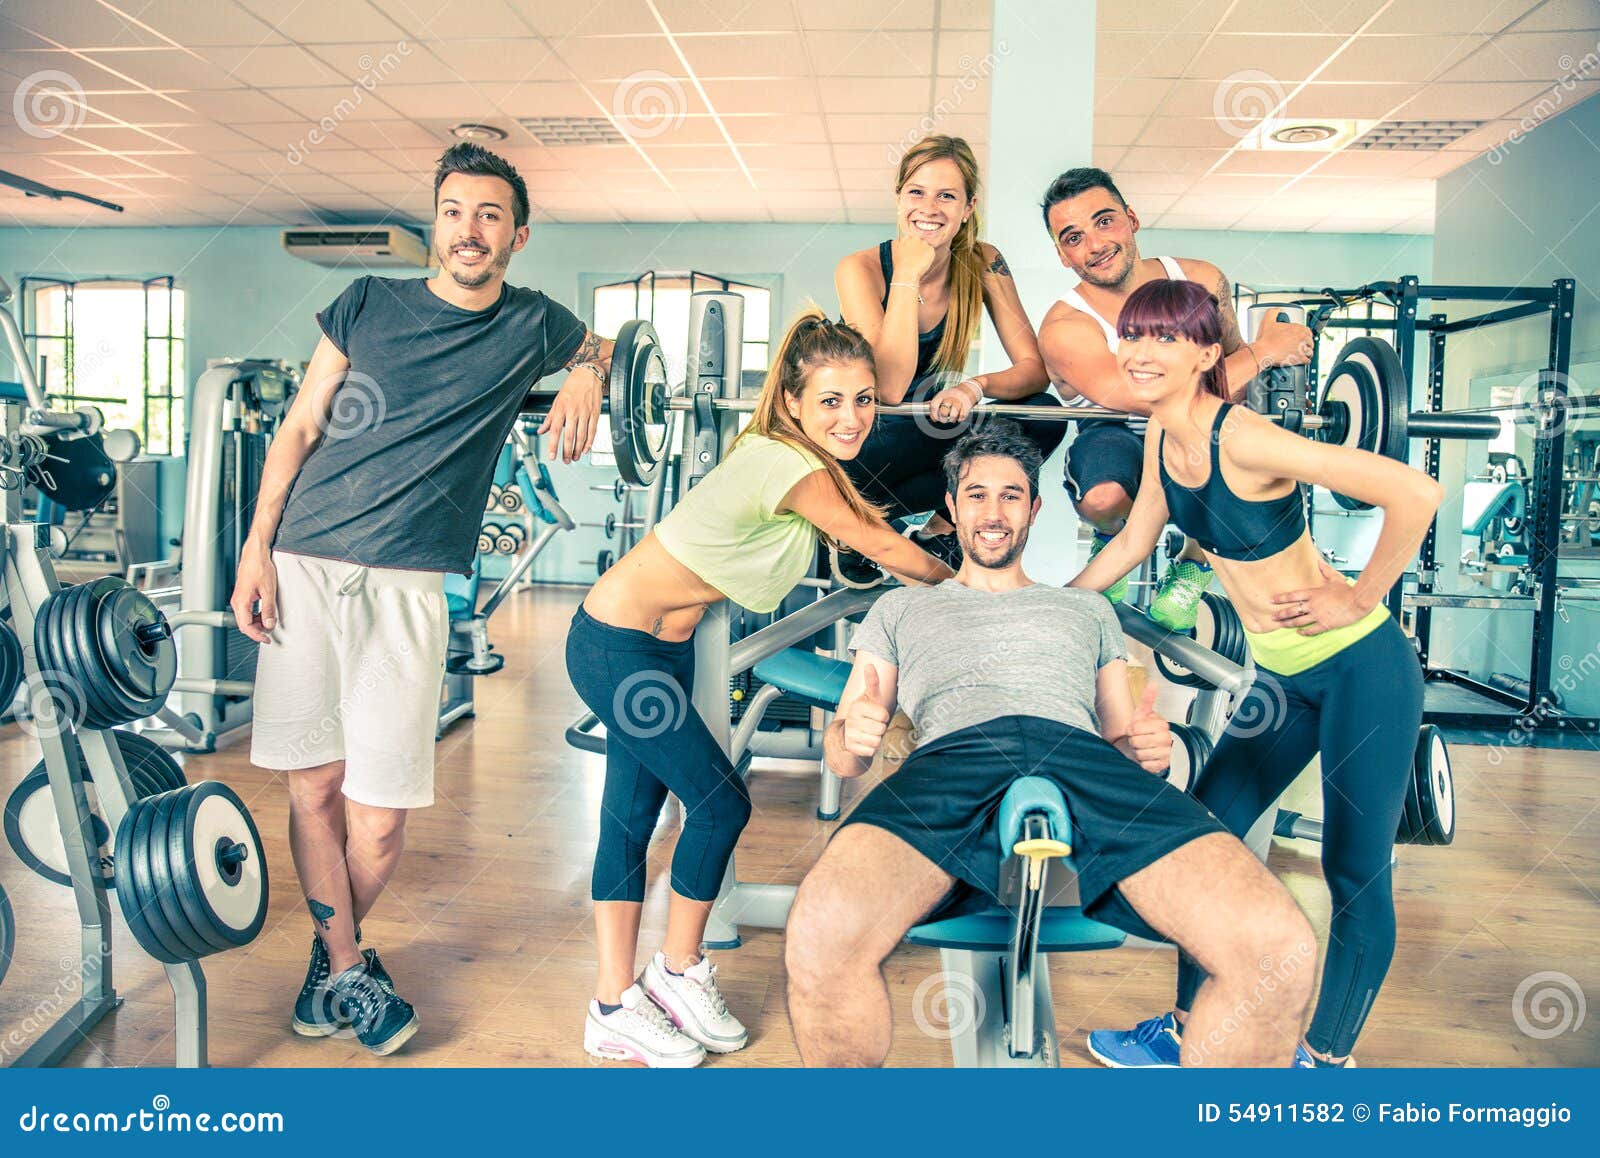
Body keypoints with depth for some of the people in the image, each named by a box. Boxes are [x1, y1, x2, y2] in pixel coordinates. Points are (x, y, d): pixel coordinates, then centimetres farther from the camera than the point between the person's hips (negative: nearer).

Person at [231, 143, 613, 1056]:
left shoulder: (533, 325, 10)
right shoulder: (368, 304, 9)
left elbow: (598, 347, 32)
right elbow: (299, 428, 10)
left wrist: (587, 375, 8)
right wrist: (256, 548, 2)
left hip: (407, 586, -1)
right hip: (301, 567, 1)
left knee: (380, 816, -2)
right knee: (313, 783, 3)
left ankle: (336, 947, 27)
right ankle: (347, 968, 22)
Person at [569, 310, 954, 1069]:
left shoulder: (800, 460, 4)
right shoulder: (793, 471, -22)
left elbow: (872, 529, 20)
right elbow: (881, 548, -10)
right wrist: (961, 582, 6)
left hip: (663, 646, 9)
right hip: (615, 648, -9)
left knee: (631, 816, 11)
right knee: (720, 802, -2)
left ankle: (614, 1006, 20)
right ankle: (679, 972, 18)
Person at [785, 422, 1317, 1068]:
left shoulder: (1087, 609, 38)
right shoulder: (901, 607, 33)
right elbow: (843, 757, 24)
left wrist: (1147, 746, 5)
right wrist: (852, 736, -2)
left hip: (1084, 760, 2)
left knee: (1278, 950, -29)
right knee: (822, 937, -36)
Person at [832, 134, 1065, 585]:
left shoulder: (981, 264, -7)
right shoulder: (860, 269, -17)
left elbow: (1035, 369, -11)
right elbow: (889, 387, -29)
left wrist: (974, 386, -31)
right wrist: (908, 276, -29)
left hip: (930, 429, 4)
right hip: (862, 441, -4)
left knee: (1044, 417, -20)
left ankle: (940, 526, -7)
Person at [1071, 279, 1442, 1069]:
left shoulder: (1242, 439, -25)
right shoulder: (1163, 432, 0)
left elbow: (1415, 493, -29)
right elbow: (1132, 542, 12)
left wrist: (1358, 600, -20)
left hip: (1361, 669, -8)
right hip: (1284, 676, 8)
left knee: (1356, 873, 2)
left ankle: (1325, 1057, 22)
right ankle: (1186, 1032, 25)